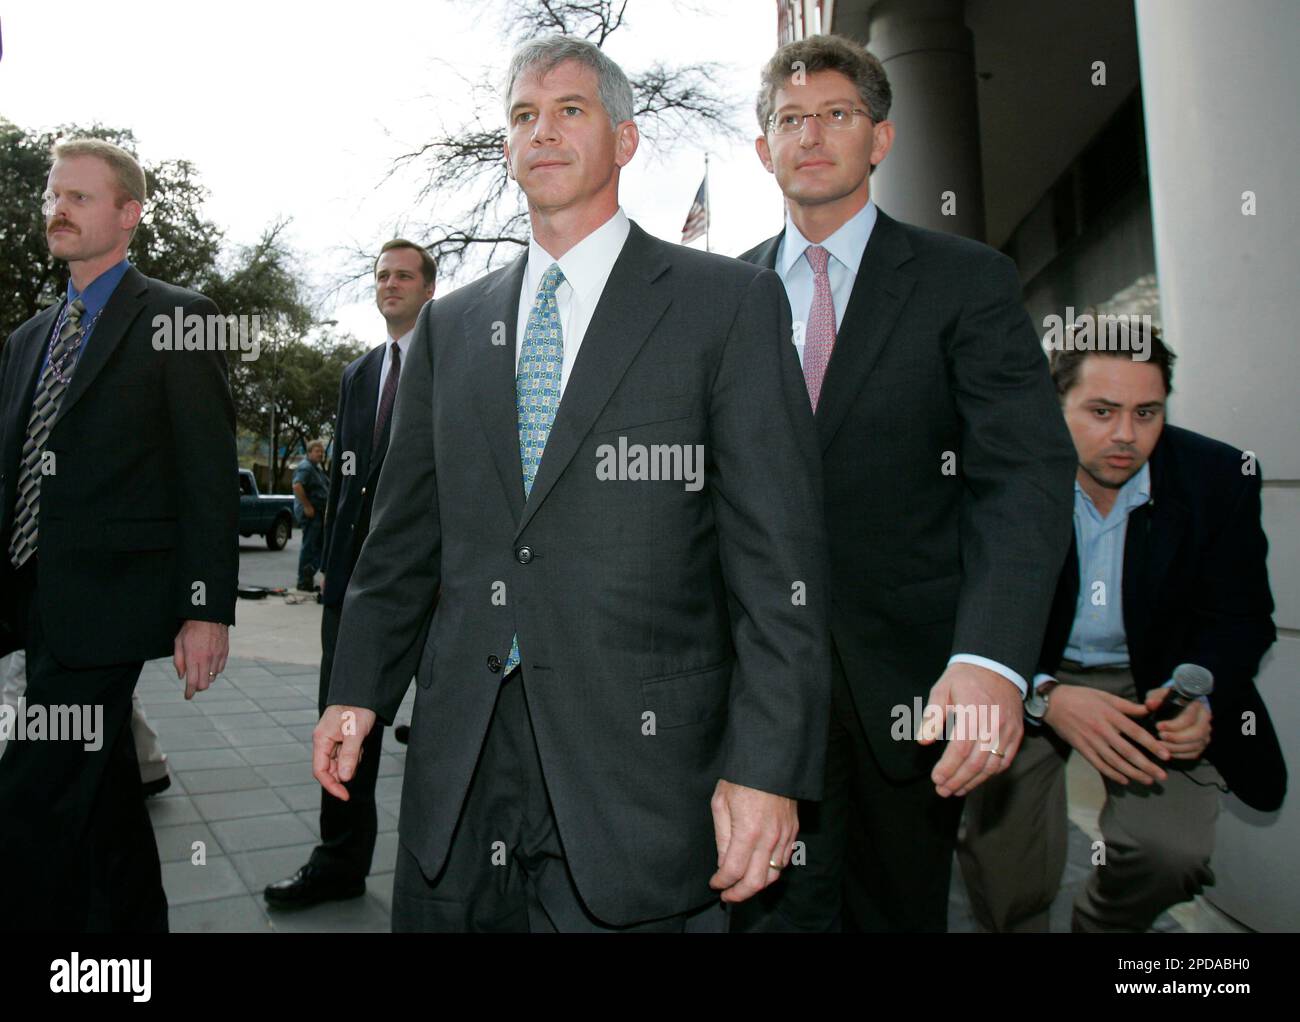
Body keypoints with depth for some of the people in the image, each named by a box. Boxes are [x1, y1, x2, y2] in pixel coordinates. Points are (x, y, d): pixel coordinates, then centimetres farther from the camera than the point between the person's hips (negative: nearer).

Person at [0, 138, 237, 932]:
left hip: (107, 602, -7)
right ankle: (136, 920, 32)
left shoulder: (177, 318, -3)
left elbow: (210, 474, -9)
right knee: (104, 799, 17)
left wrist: (208, 609, -13)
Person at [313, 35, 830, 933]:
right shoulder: (450, 326, 13)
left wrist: (768, 767, -13)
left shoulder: (730, 303, -2)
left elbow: (778, 558, -8)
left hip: (635, 766, -4)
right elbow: (406, 532, 15)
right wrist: (359, 690, 10)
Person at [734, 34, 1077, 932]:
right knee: (780, 904, 3)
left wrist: (992, 658, -29)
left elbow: (1026, 472, -14)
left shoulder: (966, 280, -2)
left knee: (900, 906, 16)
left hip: (911, 666, -1)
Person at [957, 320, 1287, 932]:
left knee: (1171, 849, -20)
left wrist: (1200, 695, -24)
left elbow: (1239, 618, -2)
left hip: (1153, 683, 2)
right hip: (1029, 681, -1)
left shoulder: (1220, 476, -9)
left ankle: (1103, 924, 16)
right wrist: (1045, 697, -33)